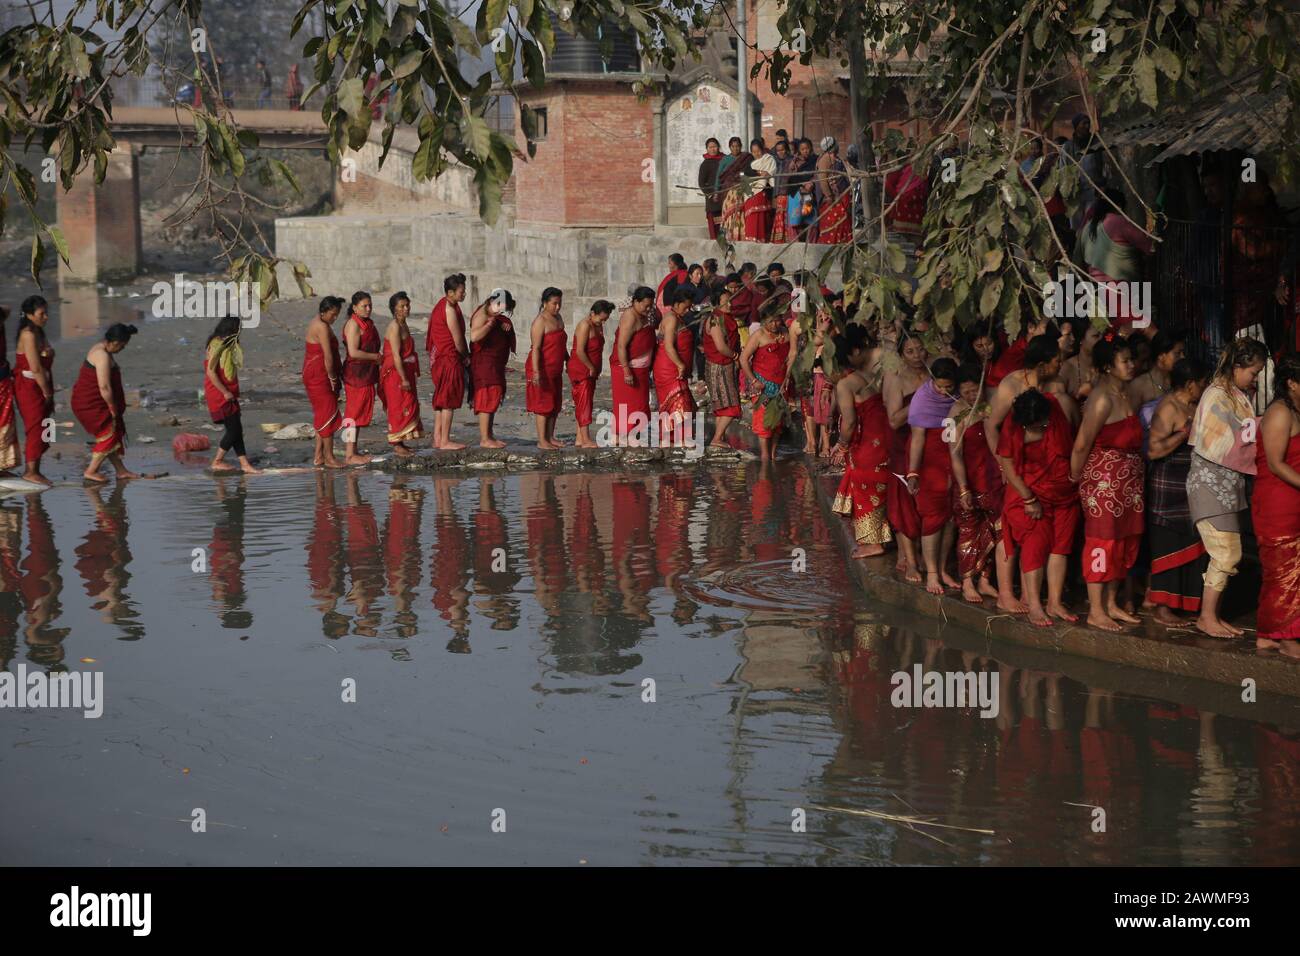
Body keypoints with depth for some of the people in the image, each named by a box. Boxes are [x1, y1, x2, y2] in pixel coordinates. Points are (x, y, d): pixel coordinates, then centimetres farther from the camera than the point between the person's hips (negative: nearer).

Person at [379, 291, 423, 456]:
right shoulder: (394, 327, -16)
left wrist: (411, 376, 20)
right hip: (395, 374, -9)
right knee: (399, 408, -6)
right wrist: (404, 379, -23)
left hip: (405, 372, 9)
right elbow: (396, 355, -21)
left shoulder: (403, 325, 13)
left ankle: (401, 443, 18)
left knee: (409, 407, 12)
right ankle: (396, 445, -1)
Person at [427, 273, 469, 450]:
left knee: (441, 400, 14)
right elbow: (458, 340, -15)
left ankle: (438, 438, 19)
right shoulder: (449, 309, -19)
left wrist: (464, 355, 11)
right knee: (448, 401, -6)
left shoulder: (442, 305, 13)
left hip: (438, 357, 10)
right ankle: (445, 441, -4)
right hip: (449, 358, -10)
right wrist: (465, 356, 2)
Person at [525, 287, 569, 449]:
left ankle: (550, 438, 19)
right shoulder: (540, 321, -16)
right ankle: (541, 440, -2)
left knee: (555, 405, 11)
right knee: (543, 404, -6)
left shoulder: (558, 319, 11)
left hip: (555, 370, 9)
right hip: (543, 369, -9)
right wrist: (536, 372, -27)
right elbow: (536, 348, -21)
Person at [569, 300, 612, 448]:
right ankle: (585, 440, -10)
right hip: (580, 370, -9)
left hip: (591, 372, 9)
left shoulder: (598, 326, 12)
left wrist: (596, 369, 10)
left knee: (585, 405, 10)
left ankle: (580, 439, 15)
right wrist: (591, 368, -14)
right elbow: (580, 352, -22)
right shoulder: (585, 326, -18)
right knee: (584, 403, -9)